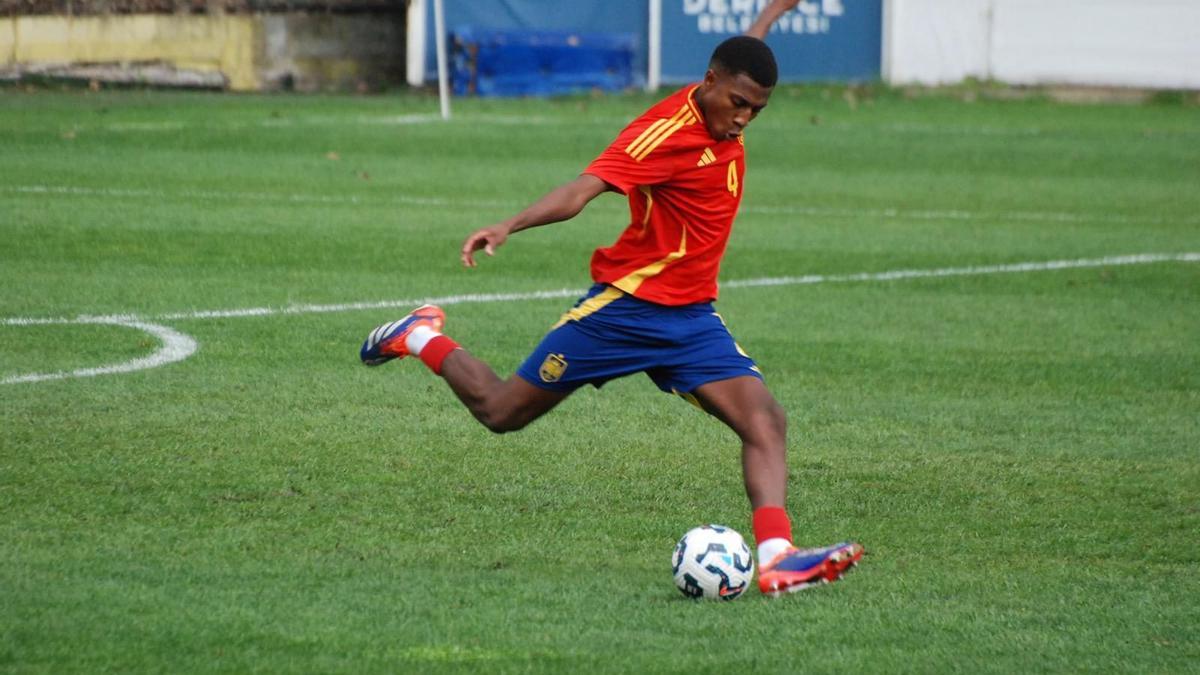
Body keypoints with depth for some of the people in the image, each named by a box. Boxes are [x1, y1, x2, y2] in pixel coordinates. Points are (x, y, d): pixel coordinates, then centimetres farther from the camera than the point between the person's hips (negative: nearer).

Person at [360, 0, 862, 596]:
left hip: (691, 321, 7)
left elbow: (744, 53, 28)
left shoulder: (722, 114, 2)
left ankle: (776, 558, -26)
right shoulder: (669, 132, -23)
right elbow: (582, 189, -34)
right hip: (625, 307, -7)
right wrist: (508, 226, -48)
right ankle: (421, 338, 33)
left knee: (766, 421, -15)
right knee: (499, 411, 6)